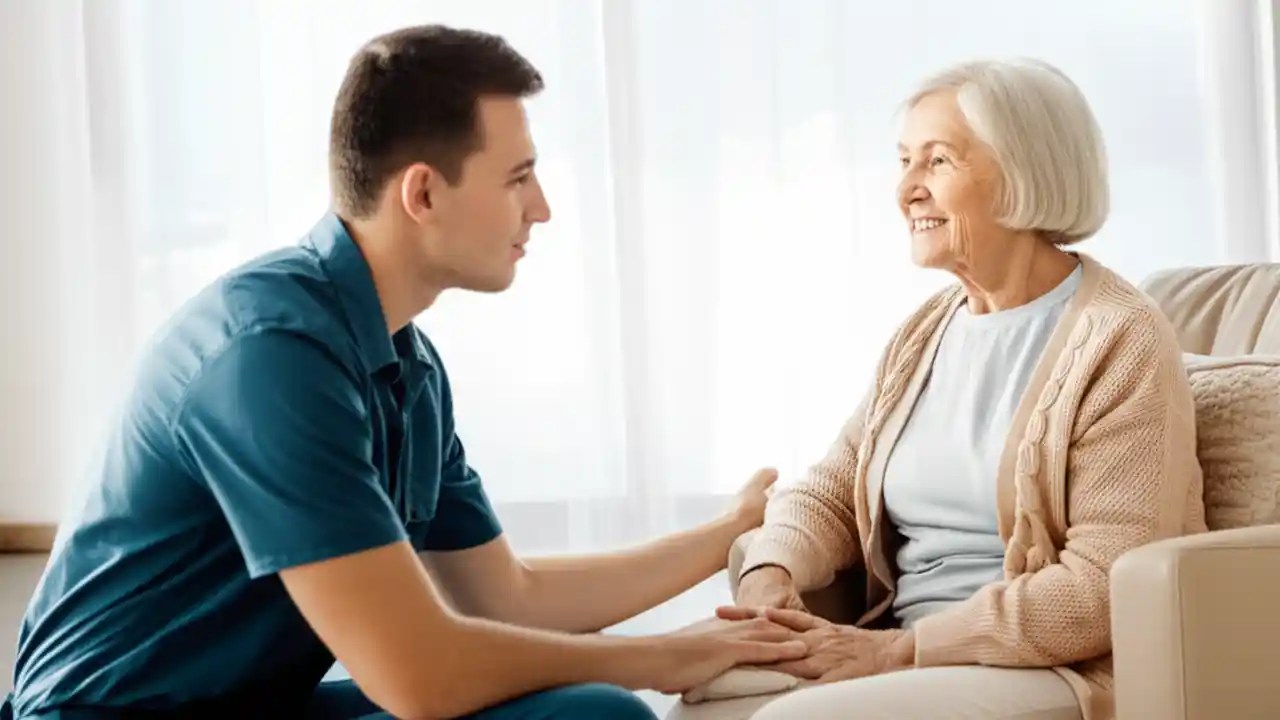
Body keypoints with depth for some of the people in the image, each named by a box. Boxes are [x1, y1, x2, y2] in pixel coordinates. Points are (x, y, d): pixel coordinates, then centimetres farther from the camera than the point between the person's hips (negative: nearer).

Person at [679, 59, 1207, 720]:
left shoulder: (1119, 342, -10)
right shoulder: (924, 335, 13)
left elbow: (1106, 586, -17)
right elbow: (829, 495, 14)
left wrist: (896, 649, -19)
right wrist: (771, 574, -10)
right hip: (910, 663, 6)